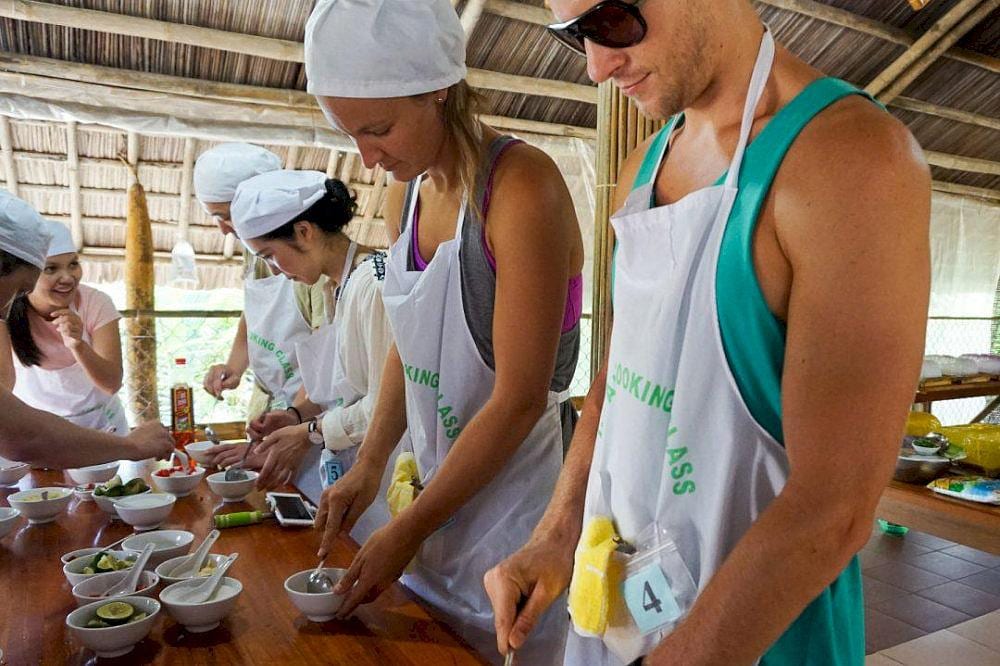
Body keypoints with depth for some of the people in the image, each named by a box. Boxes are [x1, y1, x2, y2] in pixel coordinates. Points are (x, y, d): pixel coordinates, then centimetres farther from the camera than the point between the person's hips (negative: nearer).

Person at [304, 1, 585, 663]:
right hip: (434, 493, 7)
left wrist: (407, 530, -15)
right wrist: (370, 465, 3)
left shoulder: (521, 183, -19)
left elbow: (521, 398, -22)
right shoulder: (405, 193, 4)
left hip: (511, 499, -7)